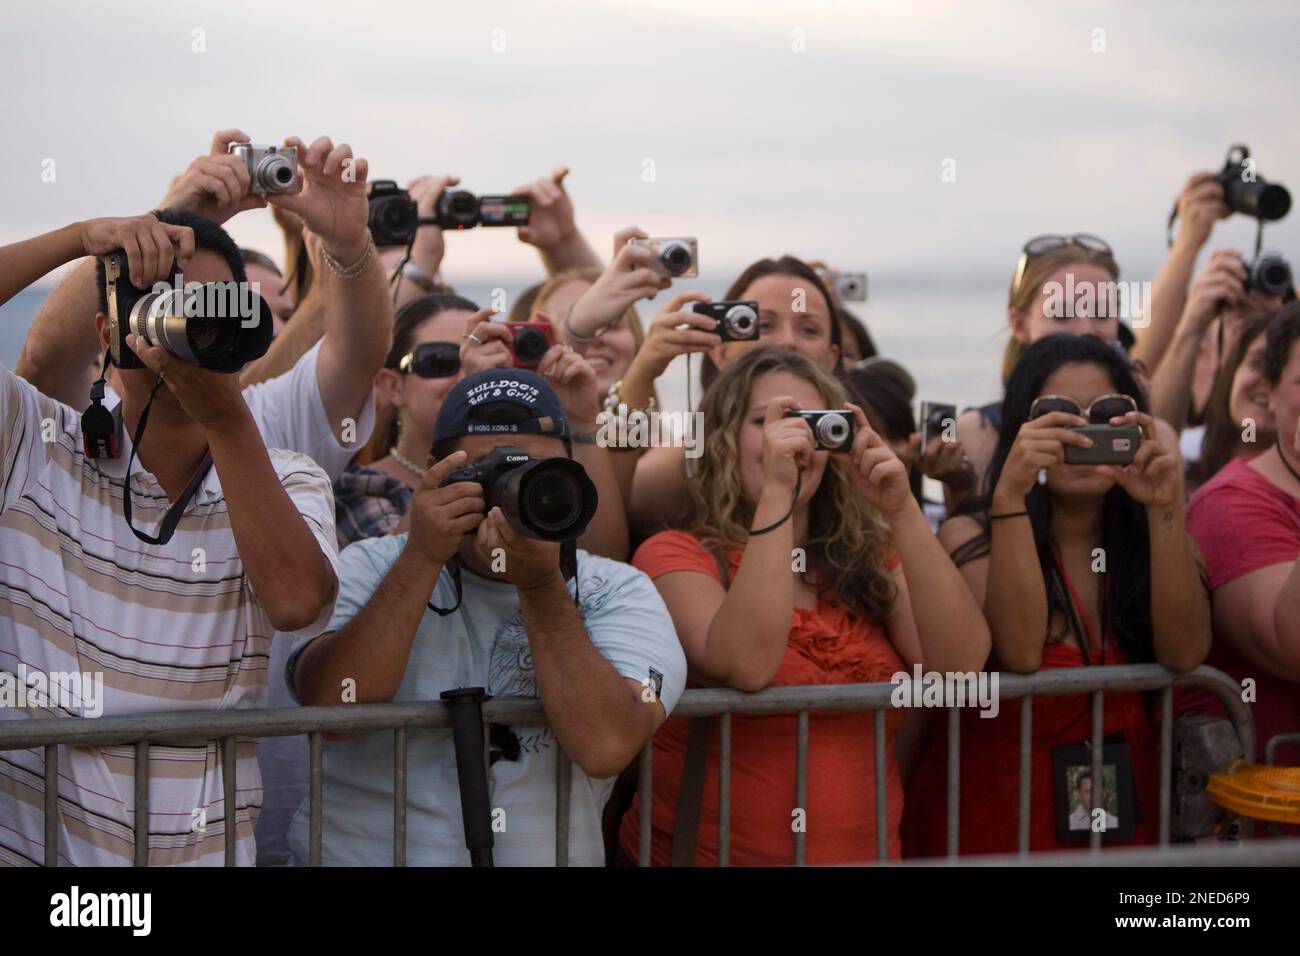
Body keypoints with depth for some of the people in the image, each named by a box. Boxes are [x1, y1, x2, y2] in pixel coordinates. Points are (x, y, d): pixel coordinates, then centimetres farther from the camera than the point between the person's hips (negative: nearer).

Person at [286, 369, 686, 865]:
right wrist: (421, 559, -16)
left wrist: (542, 586, -17)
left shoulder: (617, 594, 0)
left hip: (541, 852, 0)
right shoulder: (368, 568, 2)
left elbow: (605, 749, -14)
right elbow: (331, 712, -13)